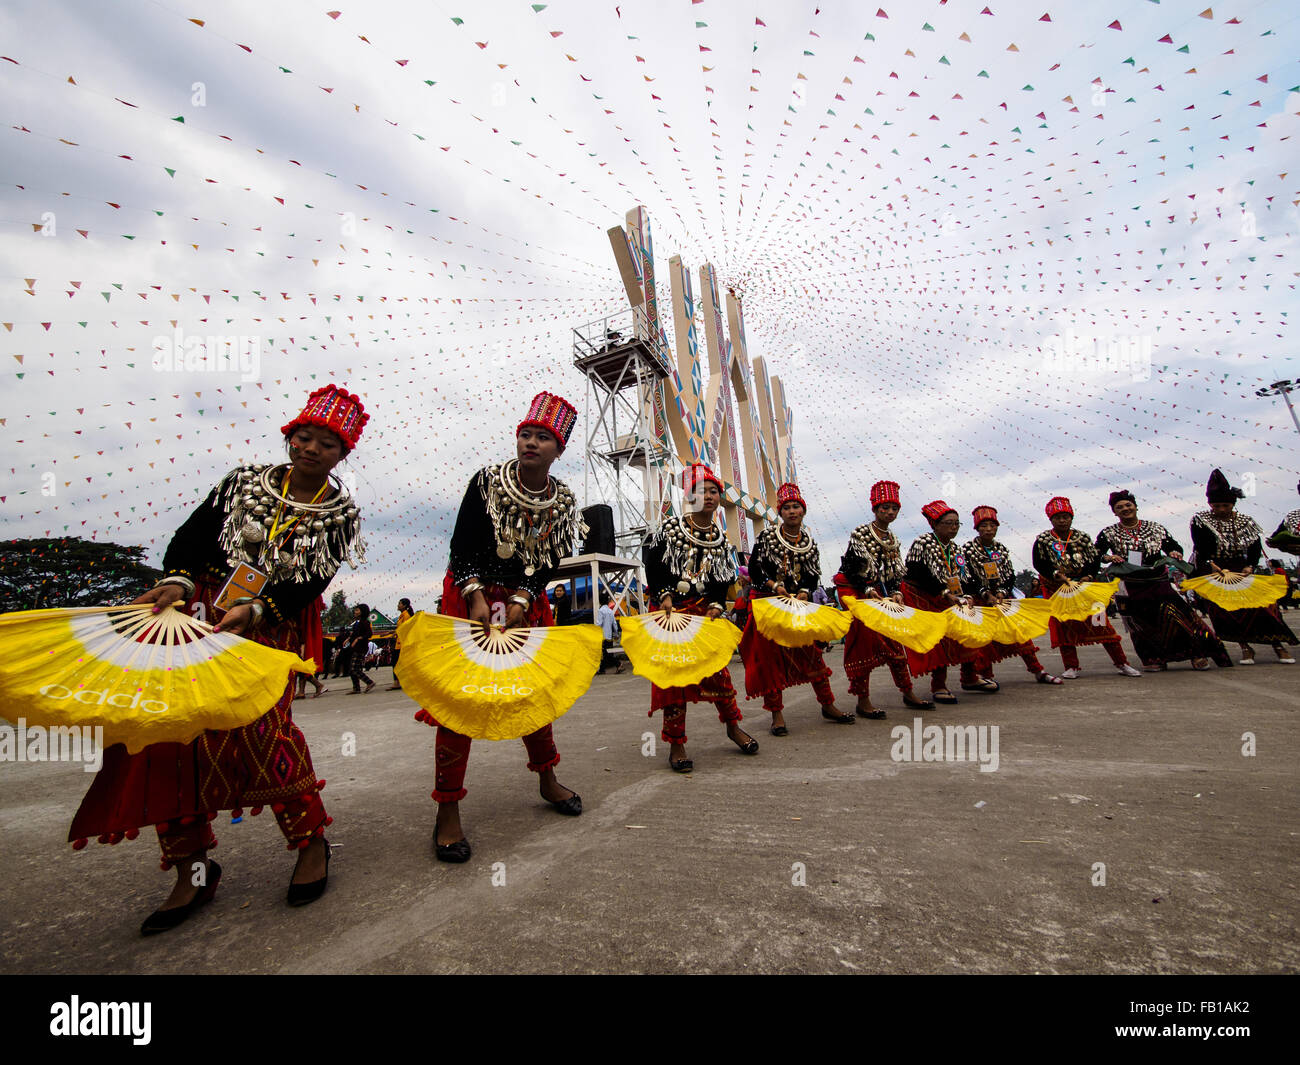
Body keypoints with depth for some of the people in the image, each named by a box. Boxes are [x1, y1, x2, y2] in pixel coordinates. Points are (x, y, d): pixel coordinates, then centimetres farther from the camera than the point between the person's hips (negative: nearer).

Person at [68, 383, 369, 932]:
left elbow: (309, 584, -9)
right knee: (173, 729, -4)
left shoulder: (341, 514, 0)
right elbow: (194, 533, 0)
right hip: (198, 614, 4)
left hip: (269, 628, -3)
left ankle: (312, 839, 1)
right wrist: (180, 580, -19)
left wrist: (254, 610, -23)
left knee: (258, 726, -19)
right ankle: (193, 867, 11)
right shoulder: (244, 481, 7)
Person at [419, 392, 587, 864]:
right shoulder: (487, 482, -11)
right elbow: (461, 547, -12)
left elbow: (547, 564, -4)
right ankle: (448, 811, 9)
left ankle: (547, 780, 34)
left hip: (527, 602, 3)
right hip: (470, 596, -3)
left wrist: (519, 602, -18)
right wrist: (478, 599, -24)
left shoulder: (563, 502, -4)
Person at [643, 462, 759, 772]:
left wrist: (716, 605, -7)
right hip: (671, 610, -3)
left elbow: (723, 580, 9)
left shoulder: (720, 540, 9)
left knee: (717, 668, 5)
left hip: (704, 609, 3)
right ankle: (676, 744, 8)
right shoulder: (671, 527, -2)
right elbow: (651, 563, -3)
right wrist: (663, 596, -12)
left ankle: (733, 726, 29)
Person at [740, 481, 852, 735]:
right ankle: (776, 714, 7)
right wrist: (775, 586, -17)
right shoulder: (767, 536, -5)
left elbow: (813, 575, 7)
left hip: (798, 602, 4)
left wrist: (804, 592, -12)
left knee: (812, 650, 7)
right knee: (771, 655, -2)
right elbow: (754, 569, -6)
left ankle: (828, 706, 22)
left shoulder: (809, 542, 7)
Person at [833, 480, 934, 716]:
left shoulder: (893, 540, 12)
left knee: (893, 639, 8)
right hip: (854, 591, -7)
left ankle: (908, 693, 20)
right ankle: (863, 701, -4)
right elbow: (851, 567, -15)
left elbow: (895, 573, 11)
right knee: (863, 641, -9)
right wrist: (868, 590, -22)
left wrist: (896, 592, -6)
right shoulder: (860, 533, -9)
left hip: (877, 592, 7)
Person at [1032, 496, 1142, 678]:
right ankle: (1072, 666, 6)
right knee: (1064, 625, -2)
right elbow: (1039, 564, -8)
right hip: (1057, 587, -1)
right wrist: (1057, 575, -22)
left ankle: (1121, 663, 10)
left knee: (1100, 623, -1)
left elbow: (1095, 559, 0)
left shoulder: (1083, 538, 4)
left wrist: (1089, 576, -17)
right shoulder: (1043, 540, -2)